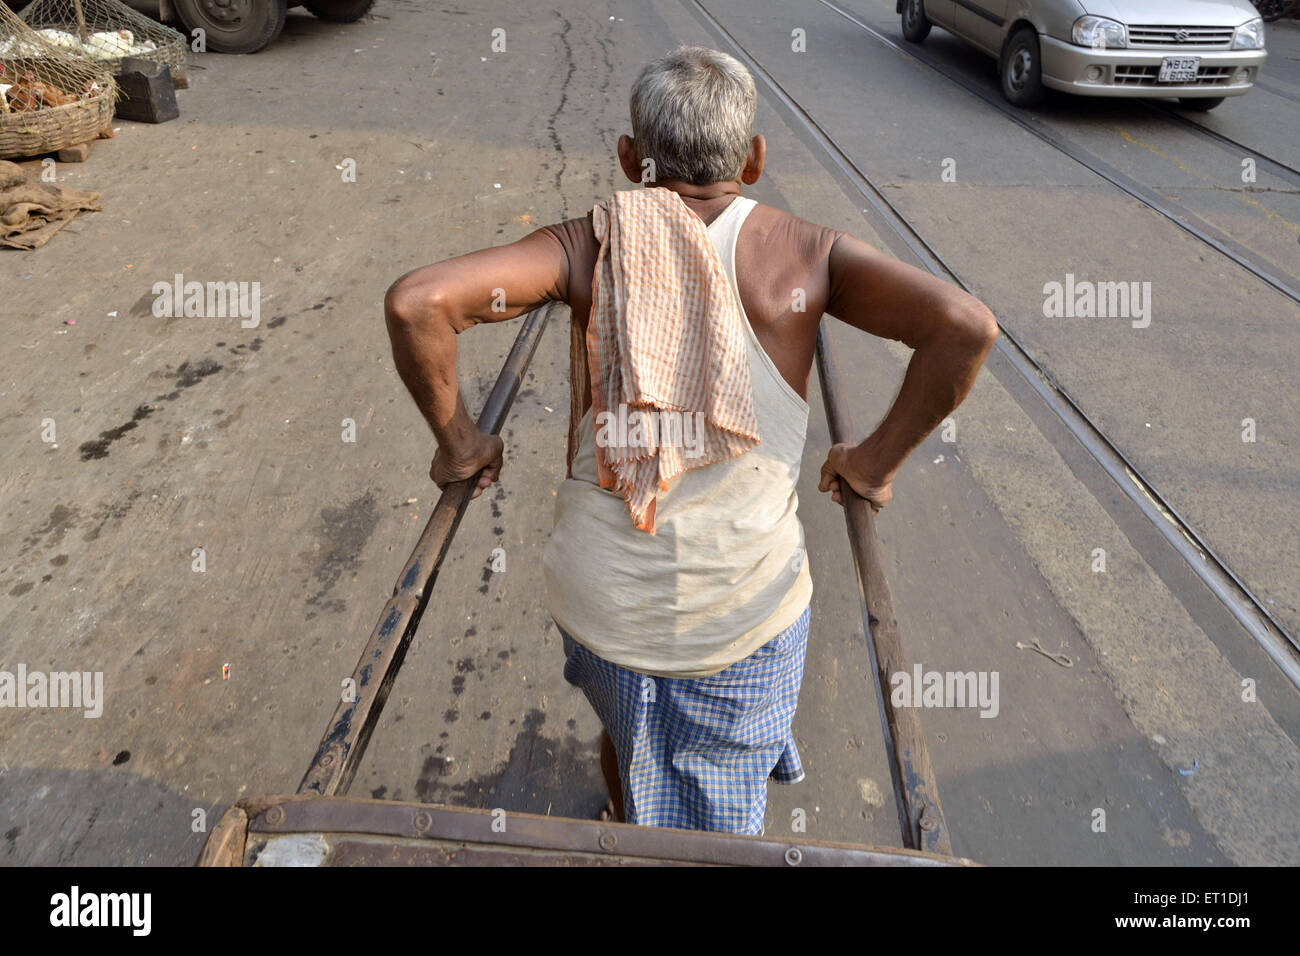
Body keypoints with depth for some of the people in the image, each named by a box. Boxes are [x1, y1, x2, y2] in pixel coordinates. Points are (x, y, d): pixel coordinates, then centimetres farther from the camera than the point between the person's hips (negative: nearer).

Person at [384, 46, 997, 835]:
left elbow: (415, 303, -17)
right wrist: (879, 459, -5)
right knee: (720, 819, 24)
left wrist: (460, 441, -4)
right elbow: (967, 326, -16)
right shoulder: (804, 254, -7)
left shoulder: (588, 246, -6)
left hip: (601, 596, 2)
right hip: (746, 605, -2)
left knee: (627, 731, 35)